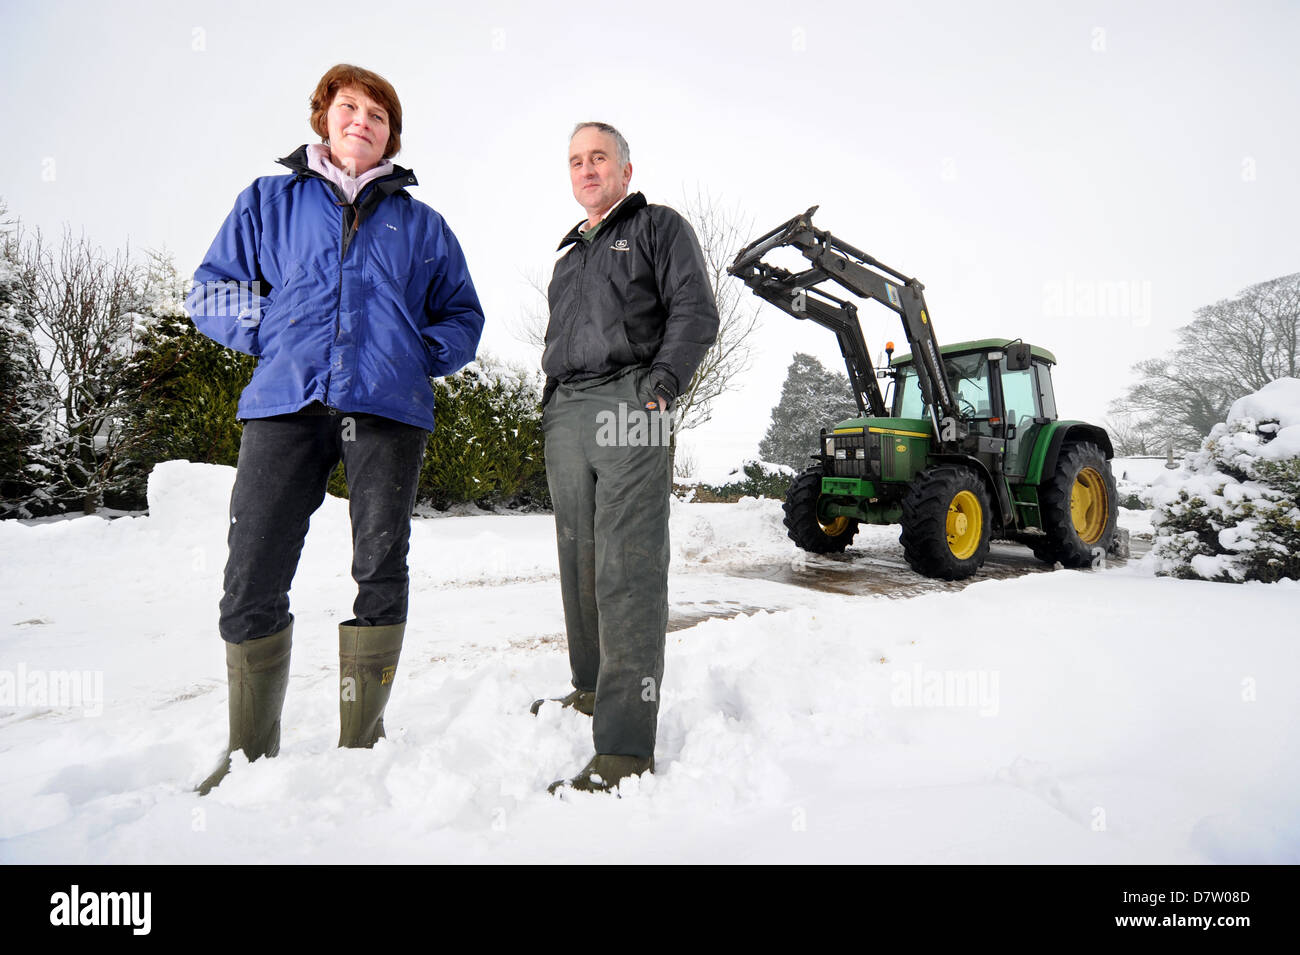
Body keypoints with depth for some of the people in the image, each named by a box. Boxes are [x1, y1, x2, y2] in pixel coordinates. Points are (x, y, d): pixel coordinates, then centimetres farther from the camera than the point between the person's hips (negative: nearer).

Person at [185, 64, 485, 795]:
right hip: (286, 404, 0)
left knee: (381, 573, -2)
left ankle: (361, 744, 10)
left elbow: (463, 315, 22)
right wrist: (275, 326, 1)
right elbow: (210, 293, 18)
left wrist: (424, 354, 3)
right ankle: (249, 752, 11)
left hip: (388, 409, 0)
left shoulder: (421, 223, 21)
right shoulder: (269, 202, 20)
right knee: (252, 580, -5)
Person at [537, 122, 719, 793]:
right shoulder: (570, 255, 31)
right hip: (564, 414, 7)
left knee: (627, 569, -15)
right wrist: (551, 406, 19)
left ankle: (626, 746, -16)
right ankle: (591, 691, 24)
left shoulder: (660, 227, 11)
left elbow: (695, 312, -2)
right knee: (579, 561, 8)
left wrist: (662, 380, -17)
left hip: (627, 406, -7)